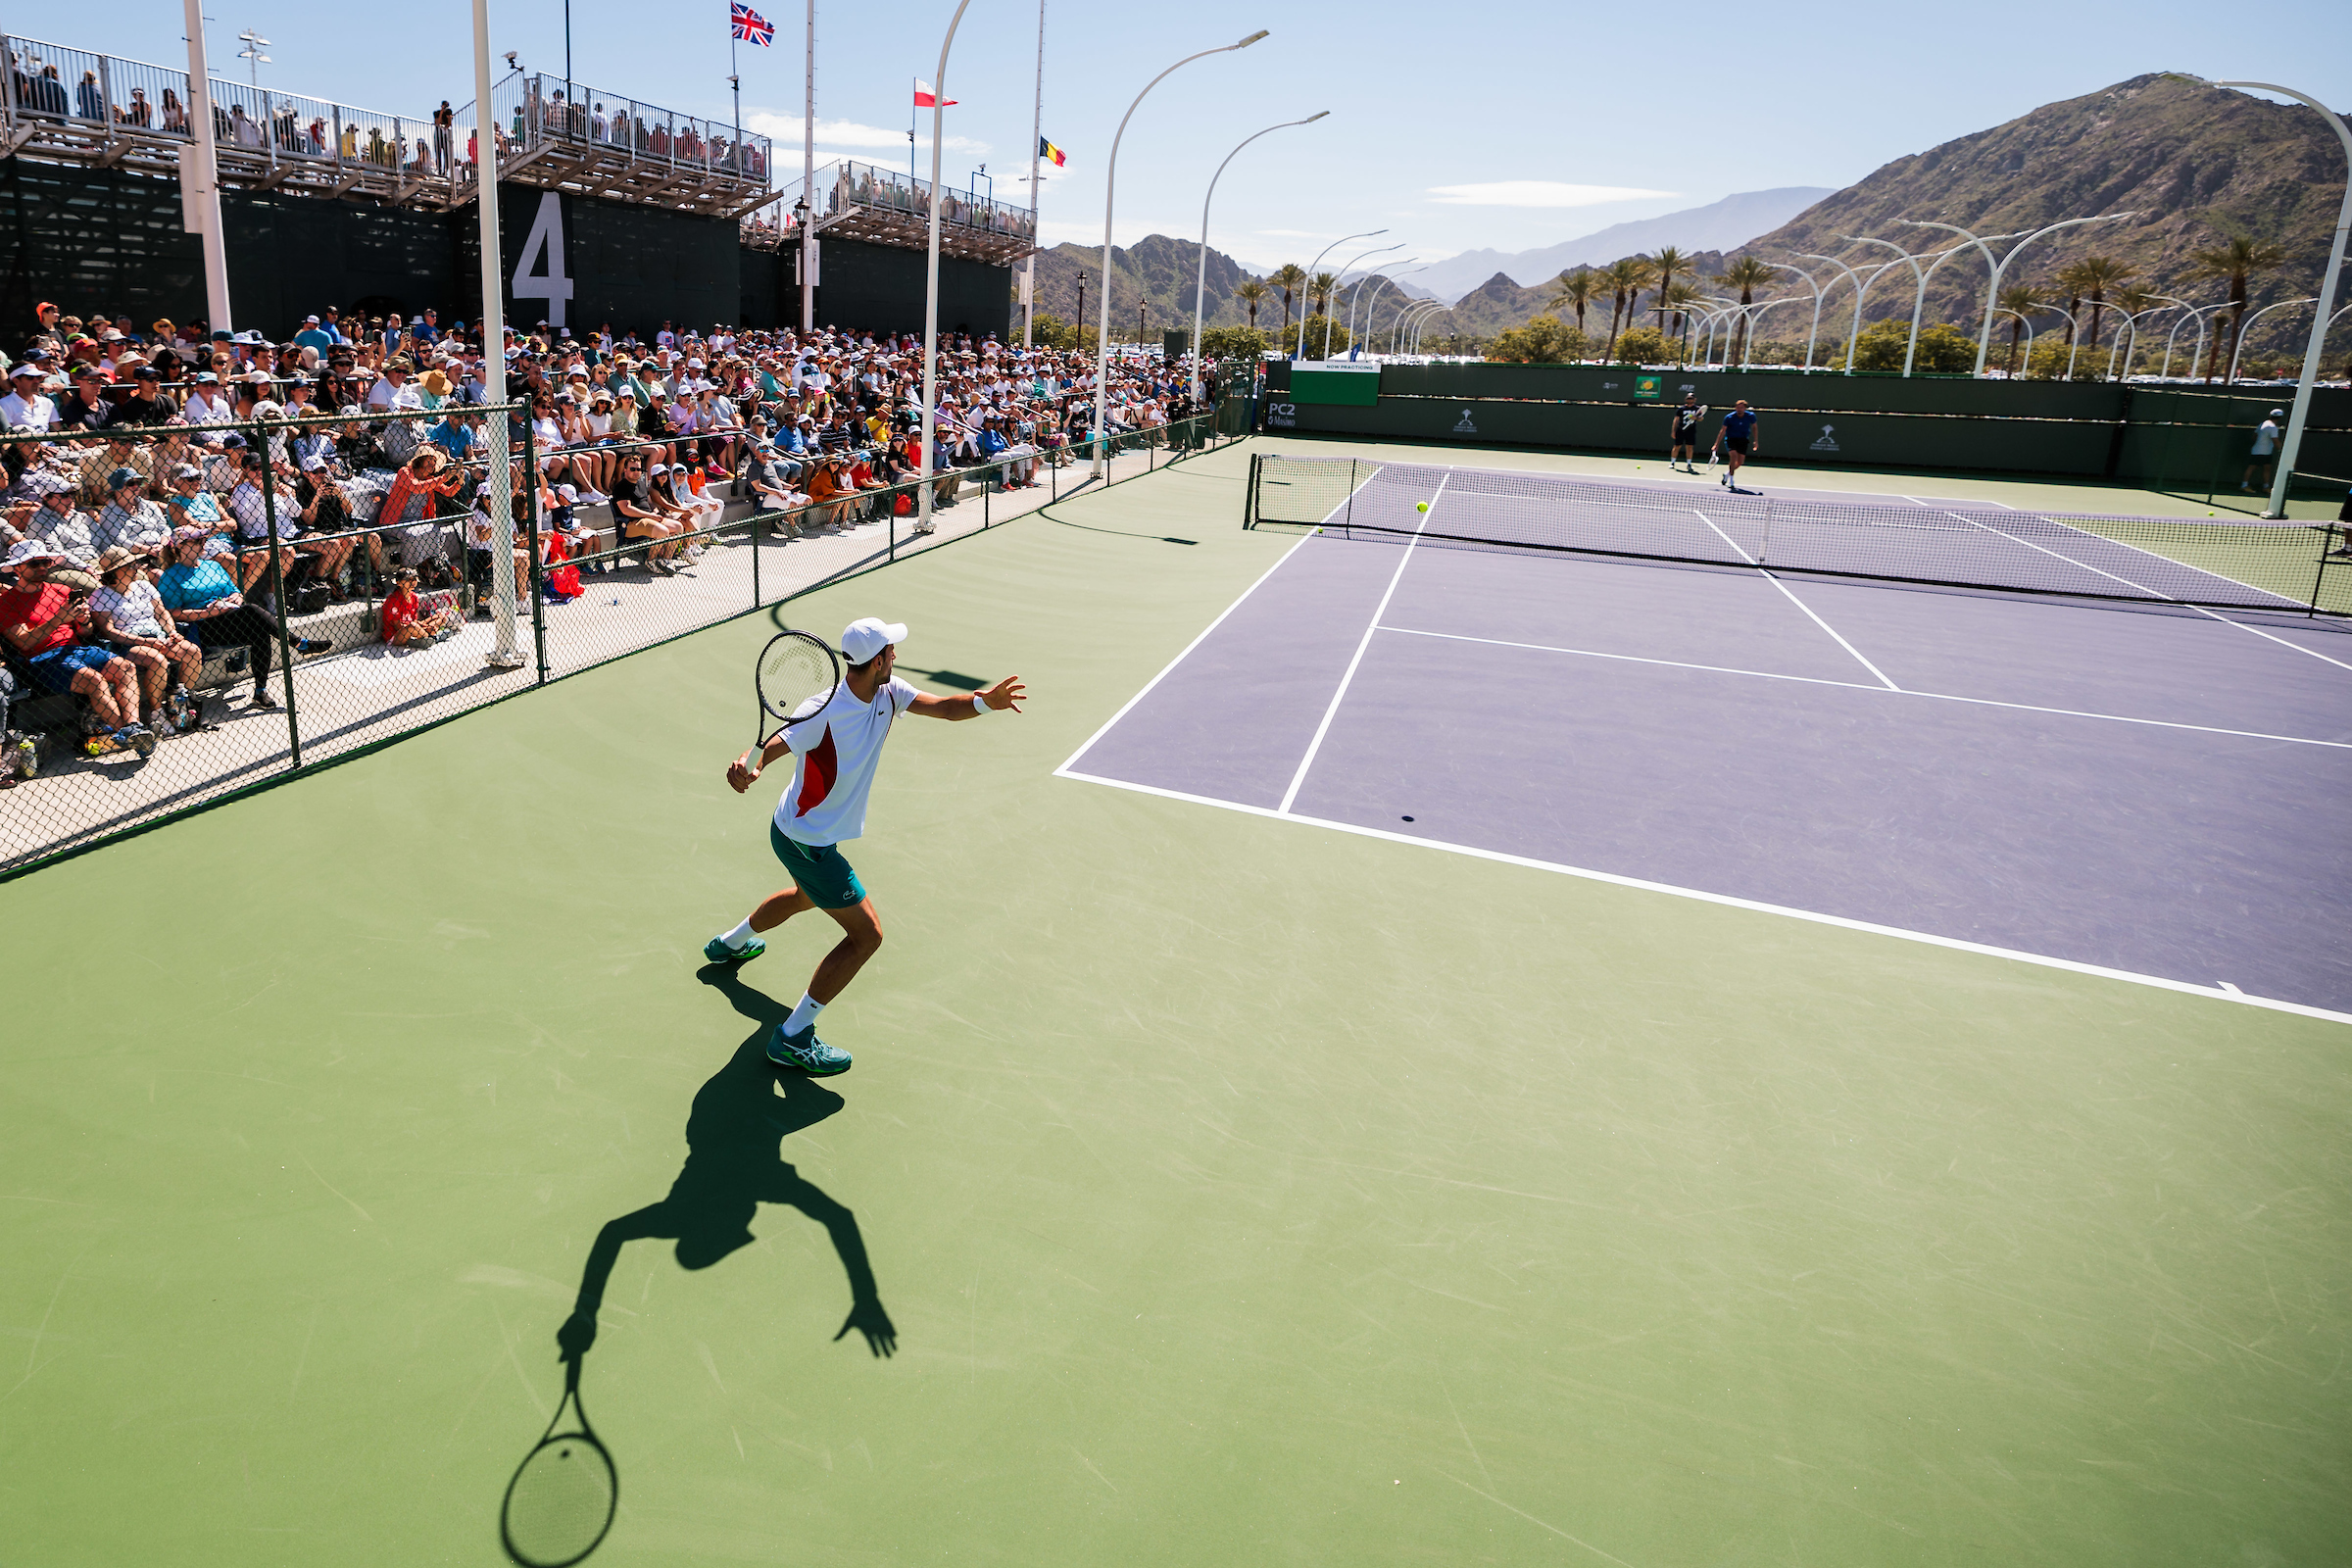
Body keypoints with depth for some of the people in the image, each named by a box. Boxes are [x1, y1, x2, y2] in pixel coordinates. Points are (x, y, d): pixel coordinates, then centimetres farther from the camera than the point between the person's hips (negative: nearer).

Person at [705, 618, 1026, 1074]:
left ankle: (730, 944, 63)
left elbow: (942, 707, -9)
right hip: (806, 842, -10)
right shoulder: (825, 712, -32)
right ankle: (792, 1037, -2)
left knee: (808, 895, 39)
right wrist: (746, 766, -52)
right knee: (866, 934, -9)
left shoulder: (887, 693, -9)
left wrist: (984, 701, -29)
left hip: (814, 833, 10)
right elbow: (773, 746, -29)